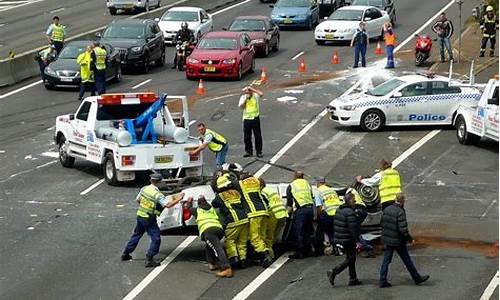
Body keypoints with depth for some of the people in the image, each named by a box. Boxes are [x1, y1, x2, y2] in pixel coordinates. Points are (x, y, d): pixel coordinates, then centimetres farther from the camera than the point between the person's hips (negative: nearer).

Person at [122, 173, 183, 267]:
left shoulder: (144, 189, 0)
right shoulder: (157, 194, -21)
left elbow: (138, 200, 14)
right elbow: (168, 205, -27)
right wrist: (178, 200, -17)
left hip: (140, 216, 8)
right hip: (149, 220, -8)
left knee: (136, 235, 25)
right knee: (156, 239, -2)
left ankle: (125, 254, 33)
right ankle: (149, 260, -7)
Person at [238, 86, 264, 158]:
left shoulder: (255, 96, 1)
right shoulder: (243, 97, 6)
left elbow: (261, 94, -20)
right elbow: (240, 106, -8)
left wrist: (252, 89, -15)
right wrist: (245, 98, -9)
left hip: (255, 118, -2)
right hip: (246, 119, 2)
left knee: (258, 136, 1)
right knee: (247, 137, 6)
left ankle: (259, 152, 8)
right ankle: (248, 151, 19)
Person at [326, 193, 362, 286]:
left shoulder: (339, 210, 9)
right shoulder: (350, 212, -20)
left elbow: (336, 226, 16)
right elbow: (353, 228, -22)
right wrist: (357, 241, -19)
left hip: (340, 239, 10)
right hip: (348, 239, -10)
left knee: (351, 258, 16)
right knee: (350, 259, -1)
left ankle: (353, 279, 19)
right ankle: (333, 272, -10)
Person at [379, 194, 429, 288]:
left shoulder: (386, 209, 2)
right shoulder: (400, 212, -20)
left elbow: (382, 223, 10)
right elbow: (403, 229, -23)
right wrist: (410, 238, -9)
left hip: (386, 239, 6)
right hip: (397, 241, -6)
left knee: (386, 260, 10)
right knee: (407, 260, 8)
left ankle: (383, 281, 7)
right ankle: (417, 278, 21)